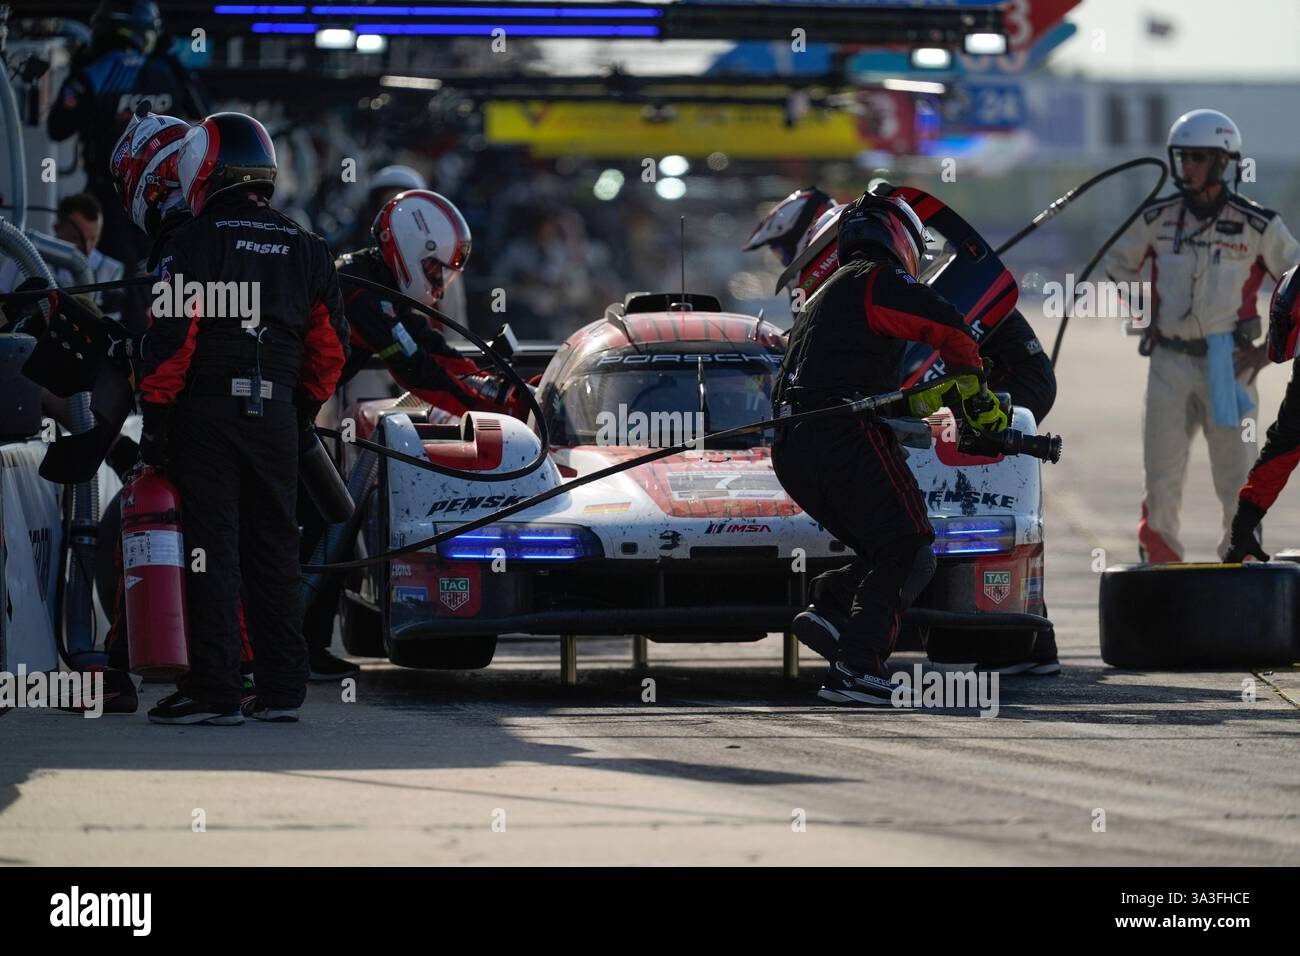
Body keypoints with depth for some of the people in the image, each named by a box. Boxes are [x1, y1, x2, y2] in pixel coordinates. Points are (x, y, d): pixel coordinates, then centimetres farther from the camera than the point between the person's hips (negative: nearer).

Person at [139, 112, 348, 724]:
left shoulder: (195, 242, -6)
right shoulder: (306, 250, 11)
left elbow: (171, 336, -12)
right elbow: (330, 346, 13)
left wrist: (156, 416, -8)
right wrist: (304, 412, 22)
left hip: (206, 410, -5)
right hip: (275, 414, 5)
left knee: (213, 547, -4)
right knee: (274, 548, 10)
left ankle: (214, 691, -7)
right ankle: (282, 690, 12)